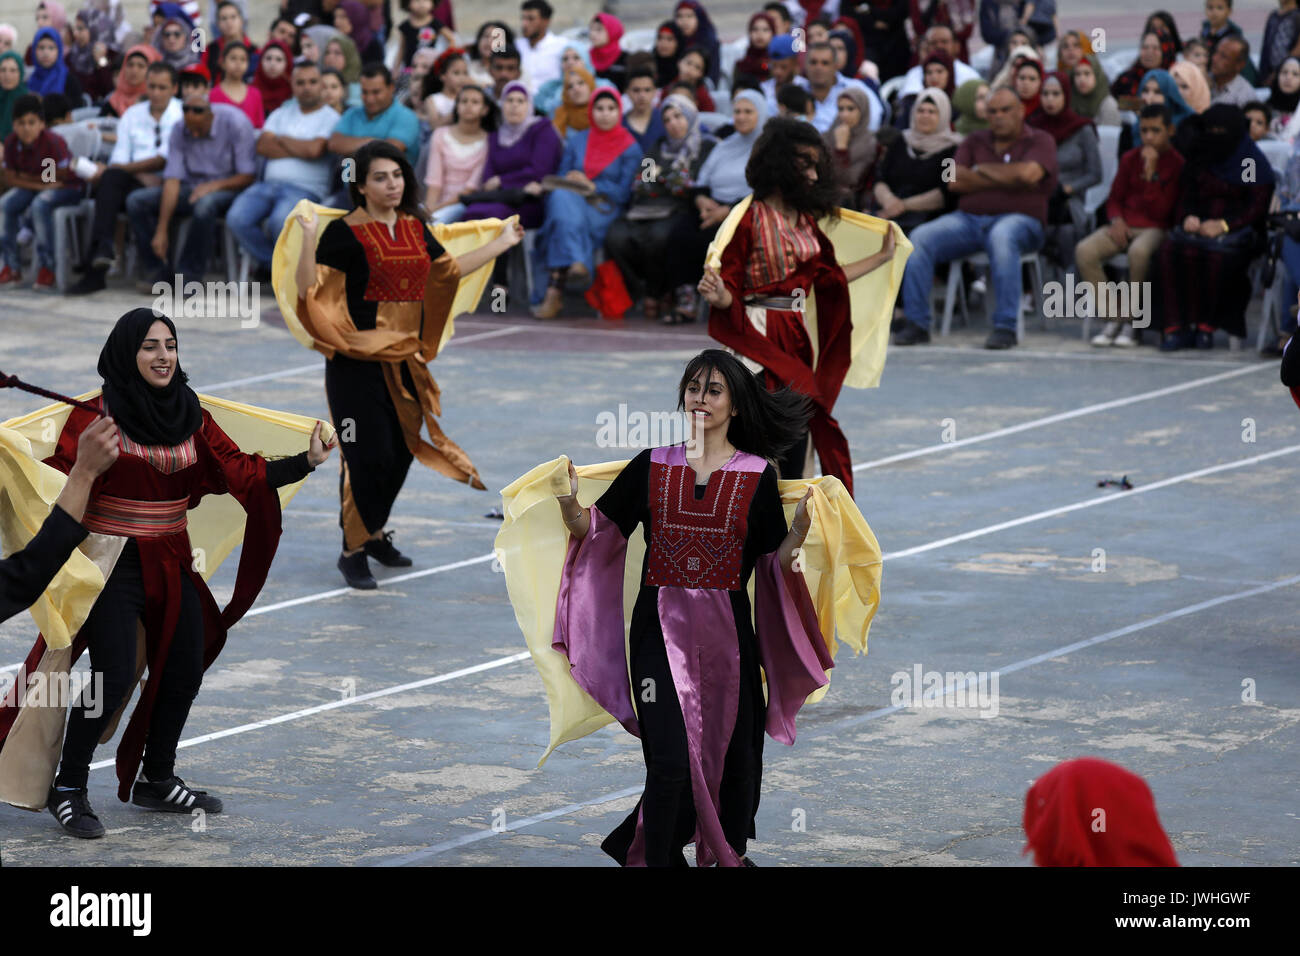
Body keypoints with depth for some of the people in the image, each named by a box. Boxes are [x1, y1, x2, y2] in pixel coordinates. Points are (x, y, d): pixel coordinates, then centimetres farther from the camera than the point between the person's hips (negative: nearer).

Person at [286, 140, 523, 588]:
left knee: (401, 451, 11)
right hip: (358, 362, -7)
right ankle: (352, 551, 5)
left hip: (405, 361, 7)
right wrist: (308, 237, -31)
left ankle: (373, 533, 31)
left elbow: (449, 269, 24)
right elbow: (309, 288, -17)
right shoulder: (345, 232, -10)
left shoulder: (415, 228, 10)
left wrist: (501, 243, 31)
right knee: (369, 455, -8)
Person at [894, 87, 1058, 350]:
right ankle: (916, 323, -17)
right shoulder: (975, 141, 18)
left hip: (1019, 220, -4)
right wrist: (1005, 180, -5)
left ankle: (1005, 326, -38)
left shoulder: (1039, 141, 6)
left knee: (1001, 237, -41)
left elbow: (1028, 173, -15)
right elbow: (955, 181, 1)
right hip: (968, 218, 4)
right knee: (920, 238, -20)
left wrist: (982, 170, -2)